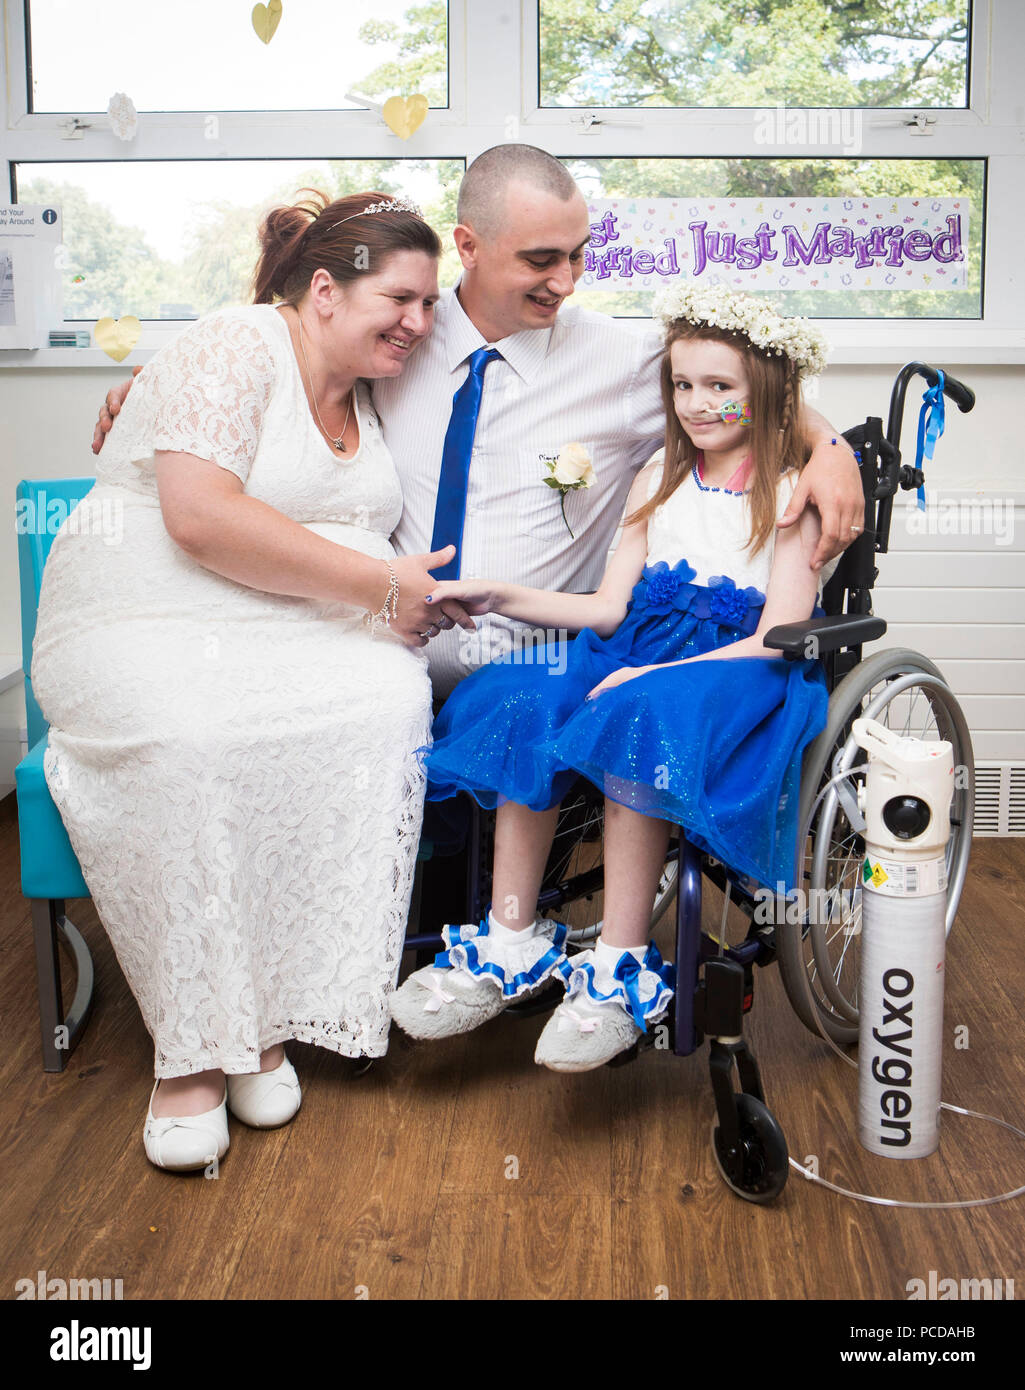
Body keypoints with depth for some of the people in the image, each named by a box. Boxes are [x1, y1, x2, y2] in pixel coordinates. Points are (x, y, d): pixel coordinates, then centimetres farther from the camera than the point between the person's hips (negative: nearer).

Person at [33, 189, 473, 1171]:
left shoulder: (368, 398, 19)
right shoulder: (236, 348, -6)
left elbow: (369, 549, 25)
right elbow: (200, 516, -20)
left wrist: (420, 595, 2)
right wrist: (377, 584, -17)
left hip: (308, 635, 6)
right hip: (147, 628, -5)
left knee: (387, 706, -28)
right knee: (190, 740, -39)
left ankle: (267, 1015, -19)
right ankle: (191, 1044, -23)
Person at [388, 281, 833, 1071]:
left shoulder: (792, 492, 0)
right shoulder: (659, 481, 18)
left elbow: (778, 638, -10)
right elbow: (609, 608, 14)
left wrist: (660, 672, -22)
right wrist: (501, 597, 2)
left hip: (741, 673, -5)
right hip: (641, 650, 6)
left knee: (639, 721, -37)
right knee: (524, 707, -24)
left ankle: (621, 973, -30)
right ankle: (510, 946, -20)